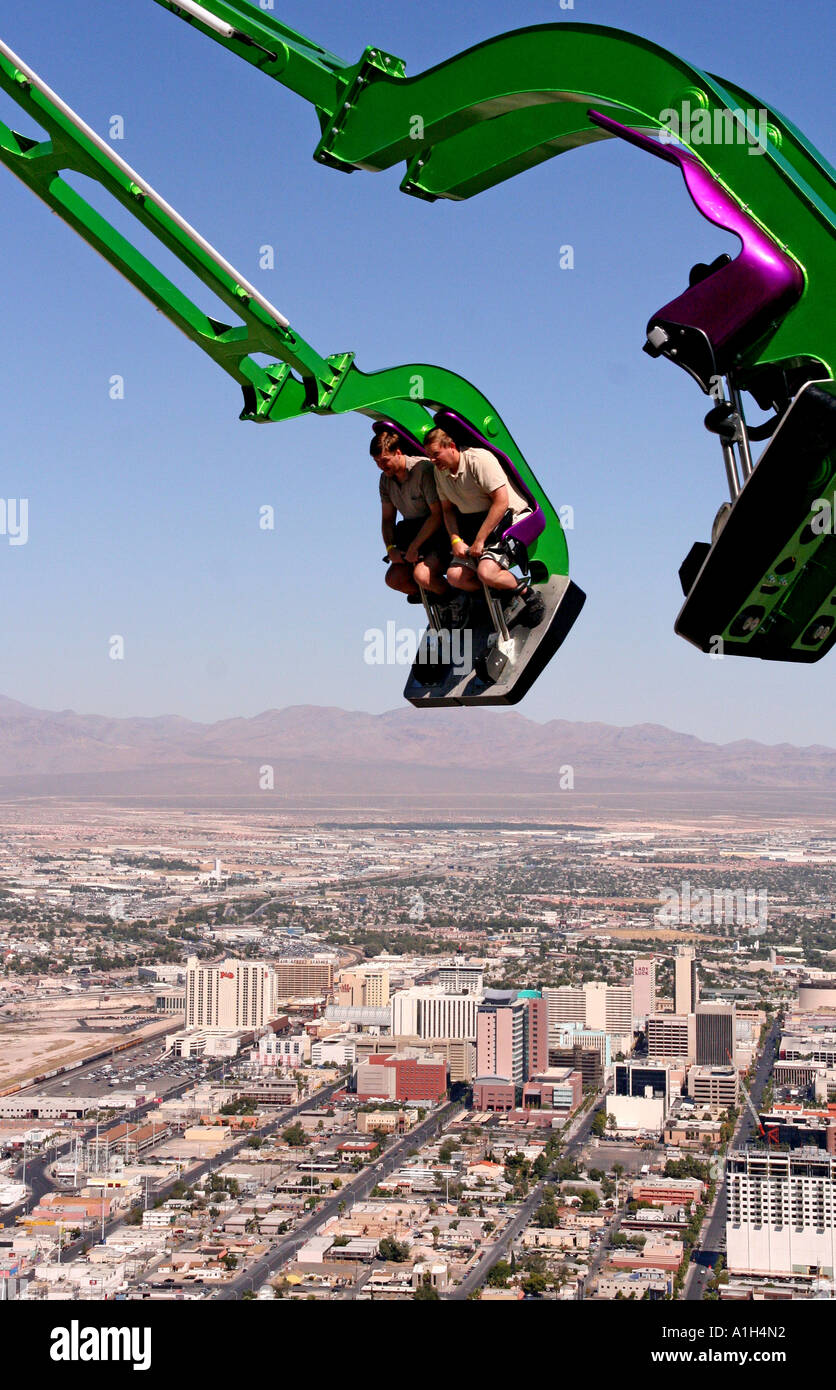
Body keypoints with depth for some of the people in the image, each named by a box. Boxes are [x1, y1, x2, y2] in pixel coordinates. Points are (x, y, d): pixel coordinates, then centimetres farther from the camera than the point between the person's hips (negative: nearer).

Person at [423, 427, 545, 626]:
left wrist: (479, 541, -21)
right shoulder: (440, 471, 5)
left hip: (508, 520, -8)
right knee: (455, 576, -12)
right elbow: (447, 509, 15)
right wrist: (455, 540, -3)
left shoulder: (479, 459, -19)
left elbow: (501, 502, -23)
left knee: (485, 572, -28)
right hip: (474, 527, 8)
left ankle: (531, 599, -6)